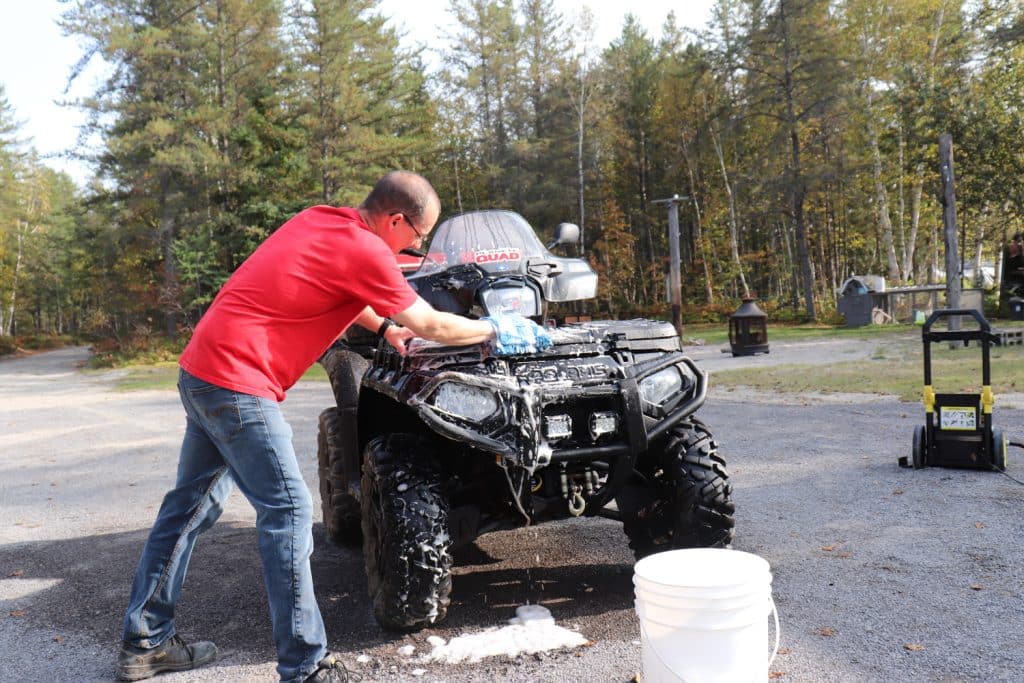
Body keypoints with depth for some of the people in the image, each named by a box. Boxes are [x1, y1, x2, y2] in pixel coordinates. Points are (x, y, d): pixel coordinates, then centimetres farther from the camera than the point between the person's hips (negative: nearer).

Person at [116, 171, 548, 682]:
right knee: (288, 511, -6)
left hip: (202, 369, 10)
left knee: (193, 505, 17)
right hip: (238, 381, -10)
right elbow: (432, 325, -6)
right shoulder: (365, 251, -13)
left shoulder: (321, 220, 12)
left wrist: (383, 326, 21)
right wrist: (494, 330, 9)